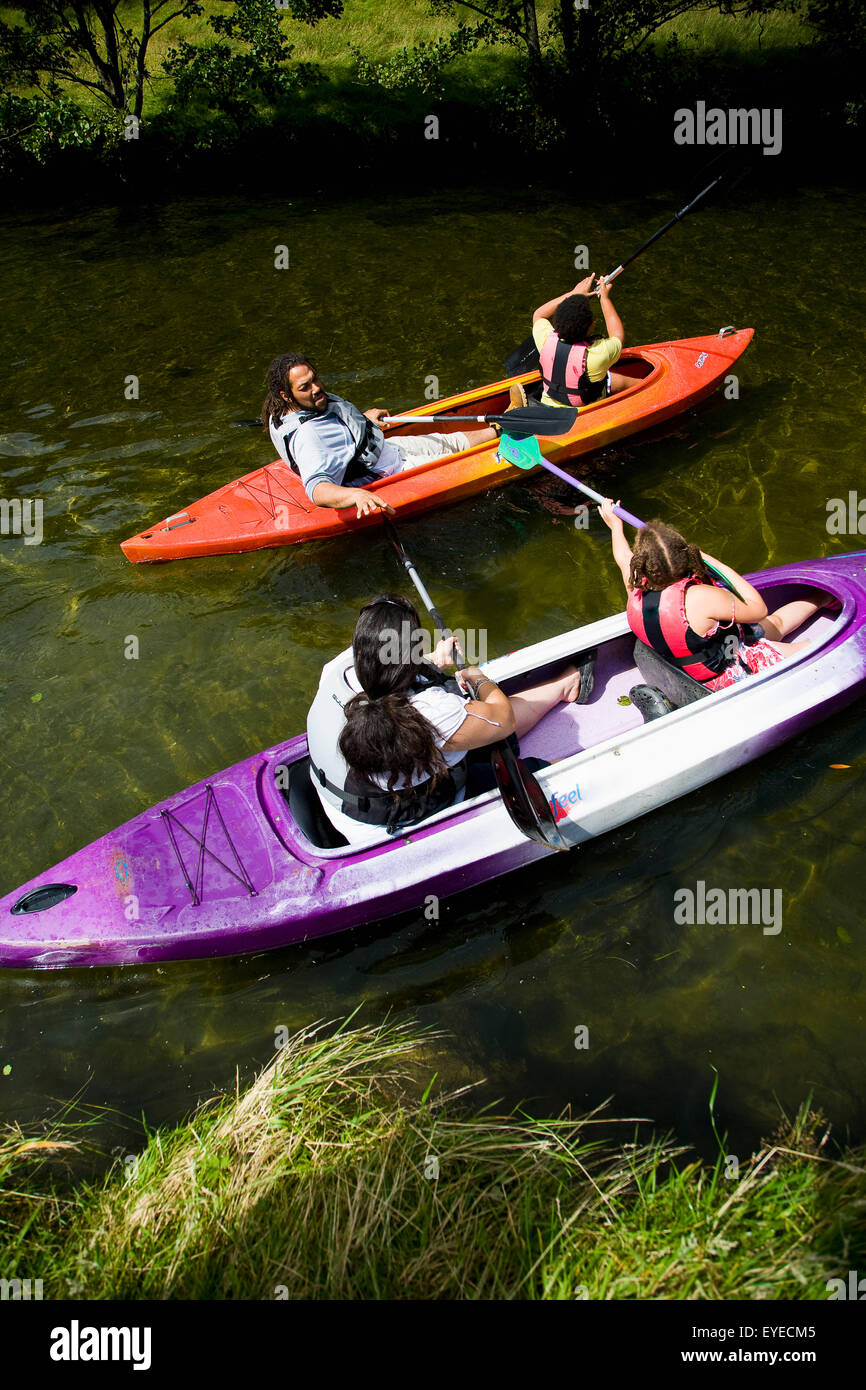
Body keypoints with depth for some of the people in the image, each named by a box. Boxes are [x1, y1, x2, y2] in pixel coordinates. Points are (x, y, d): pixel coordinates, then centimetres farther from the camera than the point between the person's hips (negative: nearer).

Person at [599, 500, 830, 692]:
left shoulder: (636, 599, -19)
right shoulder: (699, 599, -40)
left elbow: (623, 559, 6)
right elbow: (758, 609, -23)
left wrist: (615, 525, 26)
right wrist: (719, 565, -16)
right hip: (735, 675, -7)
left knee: (775, 622, 27)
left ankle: (820, 599, 48)